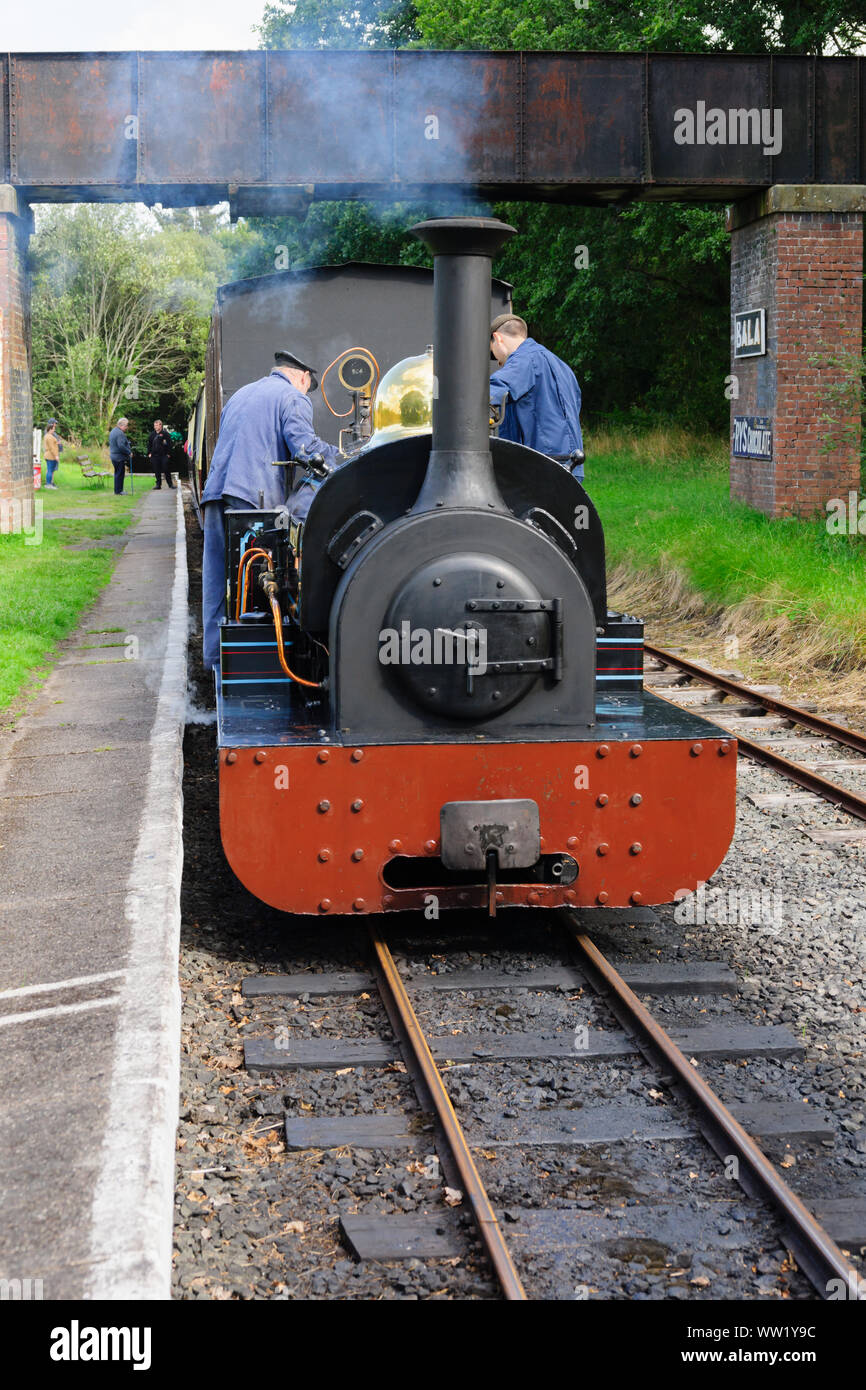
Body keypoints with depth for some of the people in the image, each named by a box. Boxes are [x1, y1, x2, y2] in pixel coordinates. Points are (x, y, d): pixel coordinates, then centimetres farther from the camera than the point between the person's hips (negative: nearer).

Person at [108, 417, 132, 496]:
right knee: (120, 474, -4)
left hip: (113, 456, 10)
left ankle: (117, 491, 22)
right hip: (119, 457, -10)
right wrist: (129, 452, -17)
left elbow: (110, 444, 24)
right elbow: (121, 446, -27)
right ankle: (118, 491, -1)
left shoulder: (113, 431, 15)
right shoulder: (120, 433, -19)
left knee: (117, 474, 16)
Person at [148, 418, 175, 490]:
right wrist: (149, 453, 9)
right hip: (155, 456, 4)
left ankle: (170, 484, 8)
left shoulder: (165, 434, -2)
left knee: (167, 470, -2)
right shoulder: (152, 434, 11)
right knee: (157, 471, 5)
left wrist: (168, 453, -8)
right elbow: (149, 444, 19)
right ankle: (158, 484, 11)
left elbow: (170, 444, -3)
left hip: (164, 455, -4)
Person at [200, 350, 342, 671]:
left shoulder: (239, 395, 29)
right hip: (254, 497, -7)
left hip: (215, 493, 7)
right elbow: (306, 447, -11)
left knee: (218, 577, 7)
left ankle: (215, 655, 10)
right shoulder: (293, 398, 3)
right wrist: (346, 459, 0)